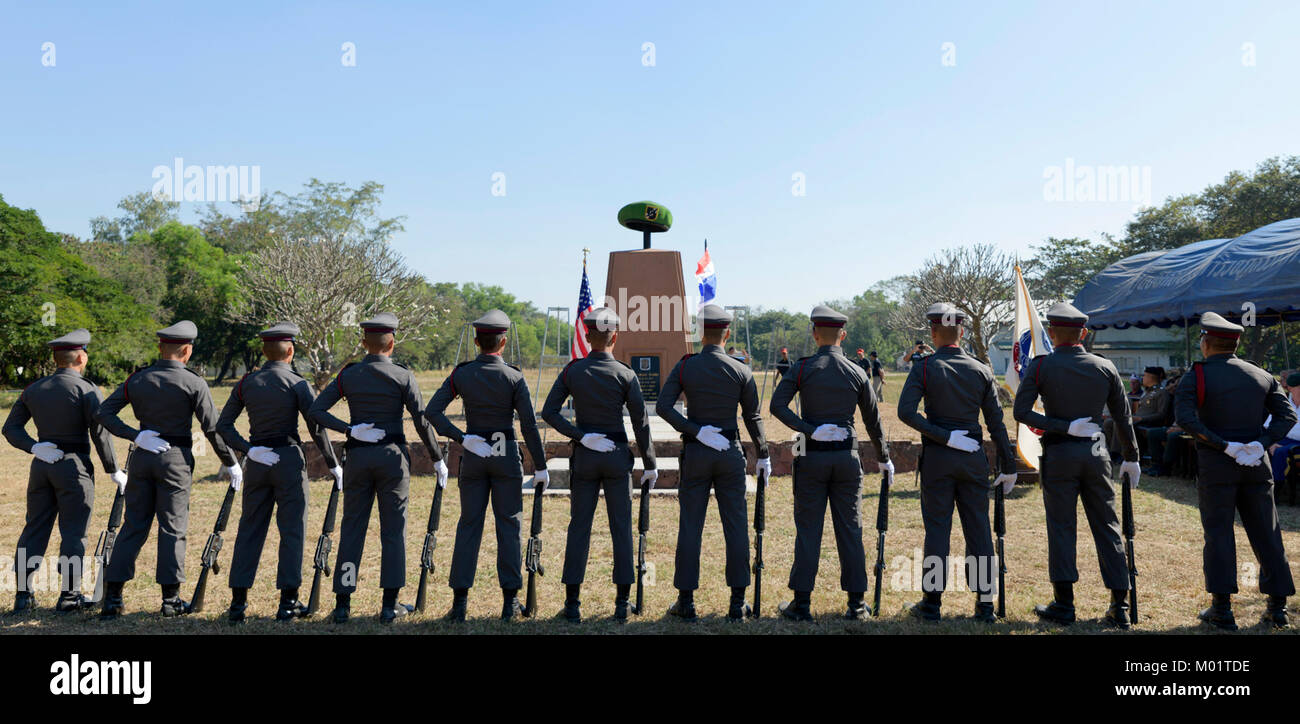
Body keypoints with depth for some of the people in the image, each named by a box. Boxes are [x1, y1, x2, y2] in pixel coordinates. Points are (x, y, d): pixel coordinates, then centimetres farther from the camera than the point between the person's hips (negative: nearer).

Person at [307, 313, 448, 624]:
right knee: (393, 529, 5)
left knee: (352, 528, 9)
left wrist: (349, 430, -6)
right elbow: (422, 422, -6)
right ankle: (390, 604, 6)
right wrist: (438, 460, 1)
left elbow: (315, 411, -4)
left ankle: (342, 604, 12)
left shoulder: (347, 376, 2)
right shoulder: (403, 376, -4)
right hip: (393, 457, -2)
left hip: (357, 457, 2)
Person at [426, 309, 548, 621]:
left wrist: (462, 438, -7)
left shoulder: (461, 374, -2)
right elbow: (529, 426, -11)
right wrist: (541, 467, -4)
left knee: (469, 525, 7)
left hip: (473, 456, 2)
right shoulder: (514, 377, -10)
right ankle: (510, 602, 8)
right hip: (506, 456, -2)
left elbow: (432, 411, -9)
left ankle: (460, 602, 8)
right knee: (508, 525, 5)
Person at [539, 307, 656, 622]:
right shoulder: (626, 375, -7)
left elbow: (548, 412, -7)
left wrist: (581, 436, -7)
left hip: (584, 456, 1)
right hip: (617, 455, -1)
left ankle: (572, 604, 9)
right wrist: (650, 465, 2)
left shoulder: (572, 371, -3)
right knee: (621, 527, 6)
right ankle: (622, 605, 9)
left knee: (579, 526, 8)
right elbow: (641, 423, -6)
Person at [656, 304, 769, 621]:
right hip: (730, 452, 0)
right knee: (736, 526, 6)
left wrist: (695, 431, -10)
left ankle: (686, 601, 10)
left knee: (690, 526, 5)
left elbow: (662, 406, -12)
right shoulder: (741, 371, -2)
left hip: (695, 452, 0)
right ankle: (737, 603, 9)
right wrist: (763, 455, 11)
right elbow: (753, 417, 1)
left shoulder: (684, 366, -4)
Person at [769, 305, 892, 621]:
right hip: (847, 457, 2)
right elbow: (873, 420, 7)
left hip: (812, 456, -1)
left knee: (808, 529, 3)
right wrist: (883, 459, 18)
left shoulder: (802, 368, -3)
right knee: (850, 529, 7)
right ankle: (856, 604, 11)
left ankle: (802, 603, 5)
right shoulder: (857, 373, 2)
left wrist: (809, 429, -13)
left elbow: (777, 405, -14)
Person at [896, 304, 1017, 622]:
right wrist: (1008, 467, 8)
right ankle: (985, 604, 12)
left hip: (937, 457, -2)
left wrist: (943, 436, -13)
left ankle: (932, 602, 8)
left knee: (937, 528, 3)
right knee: (979, 528, 8)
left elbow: (906, 412, -17)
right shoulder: (981, 370, 3)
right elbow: (996, 422, 4)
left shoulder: (924, 368, -5)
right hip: (973, 457, 2)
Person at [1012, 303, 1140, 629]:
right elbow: (1123, 418, 8)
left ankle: (1064, 604, 7)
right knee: (1107, 527, 9)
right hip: (1096, 454, 3)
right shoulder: (1105, 368, 3)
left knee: (1061, 527, 4)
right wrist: (1131, 458, 17)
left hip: (1059, 454, -2)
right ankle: (1120, 605, 11)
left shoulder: (1040, 366, -5)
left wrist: (1061, 427, -11)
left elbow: (1021, 411, -13)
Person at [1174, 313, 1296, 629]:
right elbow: (1287, 415, -1)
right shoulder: (1262, 376, 10)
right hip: (1256, 465, 4)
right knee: (1266, 533, 10)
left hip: (1215, 464, -4)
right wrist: (1261, 443, -10)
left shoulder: (1196, 376, -3)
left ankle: (1222, 608, 0)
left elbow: (1185, 418, -19)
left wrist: (1224, 445, -17)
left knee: (1218, 533, 1)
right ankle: (1278, 607, 15)